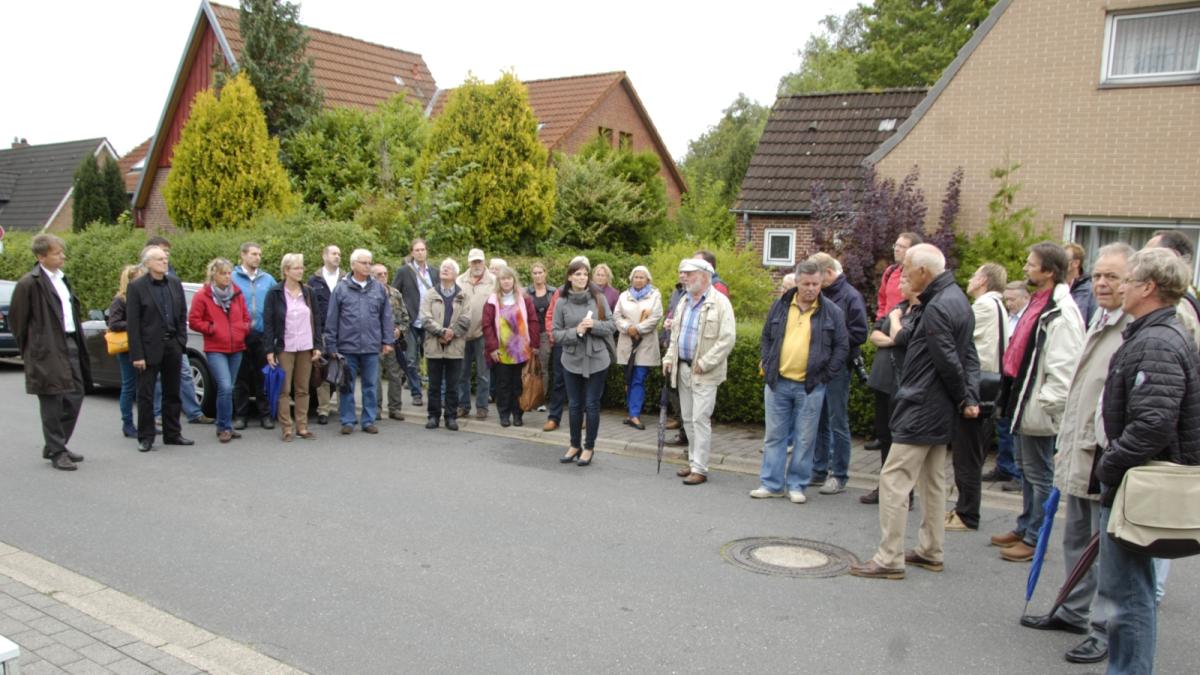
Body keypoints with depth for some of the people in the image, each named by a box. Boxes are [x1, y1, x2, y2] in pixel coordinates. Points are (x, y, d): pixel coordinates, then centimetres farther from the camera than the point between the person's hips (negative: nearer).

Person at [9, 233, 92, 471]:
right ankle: (56, 453, 7)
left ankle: (56, 446, 25)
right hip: (48, 351, -8)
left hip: (70, 343, 8)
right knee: (52, 403, -2)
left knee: (74, 398, 12)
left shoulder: (62, 279, 15)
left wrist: (78, 341, 12)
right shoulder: (30, 283, -11)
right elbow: (16, 319, -7)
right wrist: (29, 347, 0)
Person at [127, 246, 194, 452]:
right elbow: (133, 323, -9)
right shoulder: (136, 287, -7)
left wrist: (181, 341, 1)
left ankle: (172, 434, 21)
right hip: (150, 348, -4)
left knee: (172, 393, 12)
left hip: (172, 346, 5)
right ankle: (146, 437, 11)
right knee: (145, 395, 2)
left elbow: (182, 315, 12)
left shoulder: (175, 283, 7)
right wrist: (137, 355, -13)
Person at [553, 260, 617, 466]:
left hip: (596, 360, -1)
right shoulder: (562, 303, -2)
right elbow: (556, 333, -1)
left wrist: (594, 325, -17)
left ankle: (589, 447, 18)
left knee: (592, 404, 5)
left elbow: (612, 325, 0)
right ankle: (575, 445, 26)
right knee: (574, 405, 11)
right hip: (572, 360, 1)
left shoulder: (598, 298, -3)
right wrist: (575, 331, -17)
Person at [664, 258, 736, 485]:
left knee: (700, 420, -7)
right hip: (683, 369, 8)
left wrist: (704, 363, -18)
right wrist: (669, 358, 9)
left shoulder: (720, 303, -11)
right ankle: (694, 461, 24)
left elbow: (727, 338, -17)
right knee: (688, 419, 13)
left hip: (704, 373, -8)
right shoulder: (685, 301, 13)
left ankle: (700, 469, -1)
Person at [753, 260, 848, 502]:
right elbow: (766, 338, 14)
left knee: (805, 439, 5)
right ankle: (771, 483, 15)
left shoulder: (832, 312, 0)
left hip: (810, 387, -2)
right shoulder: (780, 306, 7)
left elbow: (842, 347, 2)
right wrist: (767, 365, 4)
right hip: (777, 383, 2)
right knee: (774, 435, 7)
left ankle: (796, 485, 15)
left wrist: (825, 375, -4)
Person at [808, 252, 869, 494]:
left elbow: (859, 334, -13)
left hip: (837, 368, -6)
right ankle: (819, 469, 23)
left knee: (837, 423, 1)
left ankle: (839, 475, 9)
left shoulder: (851, 296, -8)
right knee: (818, 421, 13)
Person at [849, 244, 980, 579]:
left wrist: (963, 398, -3)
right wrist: (970, 397, 2)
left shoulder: (937, 307, -21)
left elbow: (949, 362, -19)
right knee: (933, 481, 17)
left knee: (894, 480, -6)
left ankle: (889, 559, -2)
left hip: (921, 410, -10)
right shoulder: (957, 298, 11)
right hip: (941, 413, 11)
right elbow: (969, 355, 12)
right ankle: (930, 552, 27)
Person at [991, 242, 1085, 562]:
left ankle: (1035, 538, 11)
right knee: (1026, 469, 19)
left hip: (1037, 407, -10)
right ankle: (1024, 528, 31)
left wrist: (1046, 404, -21)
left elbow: (1063, 368, -24)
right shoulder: (1037, 303, 13)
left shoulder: (1061, 313, -20)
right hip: (1023, 401, 10)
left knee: (1039, 474, 1)